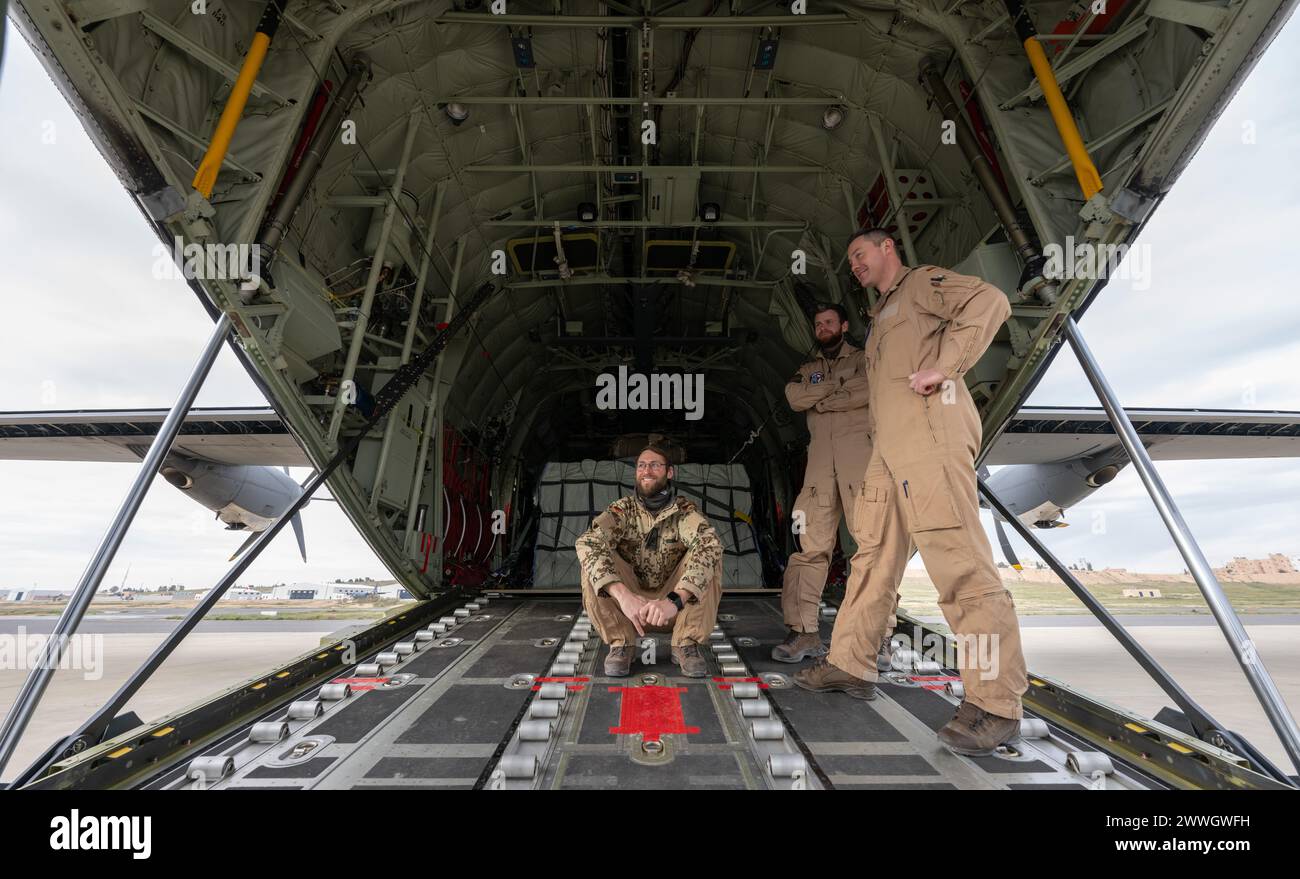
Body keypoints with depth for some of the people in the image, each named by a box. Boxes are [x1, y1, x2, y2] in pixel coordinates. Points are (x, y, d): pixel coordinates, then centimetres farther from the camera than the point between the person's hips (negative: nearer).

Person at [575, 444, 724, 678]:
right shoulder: (623, 509, -8)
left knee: (708, 554, -23)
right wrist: (623, 595, -44)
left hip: (677, 605, 0)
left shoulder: (684, 510, -10)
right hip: (630, 601, 1)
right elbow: (587, 544, -27)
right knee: (594, 560, -23)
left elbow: (710, 545, -31)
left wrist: (675, 599, -47)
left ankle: (687, 644, -15)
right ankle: (621, 642, -14)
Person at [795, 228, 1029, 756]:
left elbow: (990, 302, -9)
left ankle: (995, 703, -10)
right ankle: (851, 664, 16)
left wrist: (944, 366, -15)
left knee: (958, 561, -14)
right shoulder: (880, 317, 32)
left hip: (930, 431, -9)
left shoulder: (923, 282, 9)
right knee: (874, 554, 8)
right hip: (889, 444, 9)